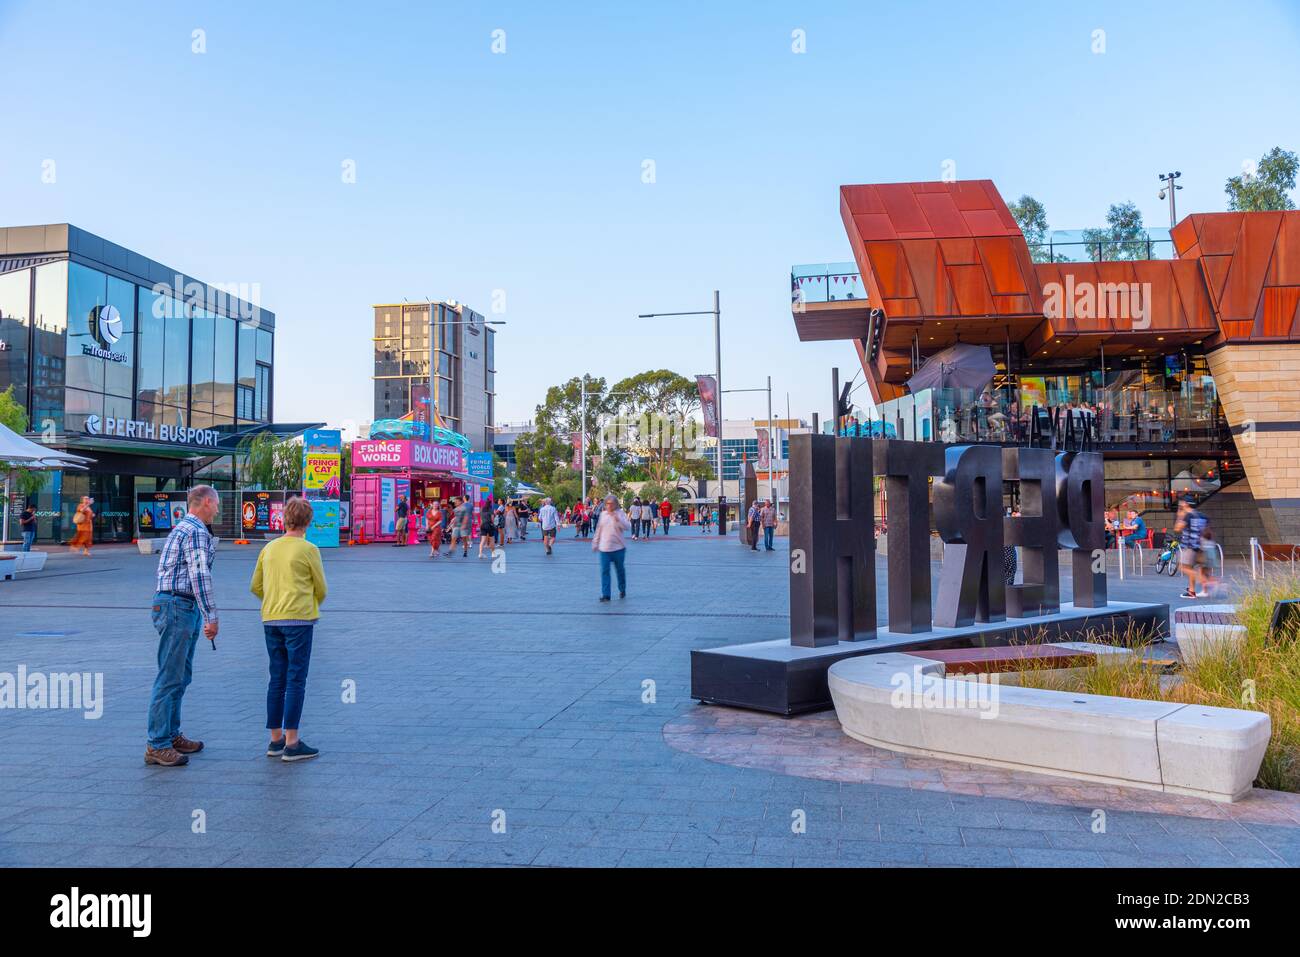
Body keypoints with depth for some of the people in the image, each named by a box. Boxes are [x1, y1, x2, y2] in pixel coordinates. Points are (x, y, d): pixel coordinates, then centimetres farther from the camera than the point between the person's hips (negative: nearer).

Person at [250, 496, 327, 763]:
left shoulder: (268, 548, 7)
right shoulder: (308, 550, -8)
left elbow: (255, 586, 13)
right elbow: (321, 589, 0)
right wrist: (312, 606, 21)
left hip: (270, 620, 5)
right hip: (299, 620, -5)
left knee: (277, 679, 12)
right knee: (296, 680, -1)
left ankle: (275, 740, 18)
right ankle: (292, 743, -1)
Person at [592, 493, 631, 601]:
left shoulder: (620, 513, -4)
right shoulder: (603, 514, 8)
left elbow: (627, 527, -17)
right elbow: (598, 530, 15)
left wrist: (617, 518, -28)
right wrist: (595, 543, 17)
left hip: (618, 548, -2)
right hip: (604, 549, 2)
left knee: (620, 570, 12)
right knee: (604, 571, -5)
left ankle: (622, 590, 33)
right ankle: (605, 595, -4)